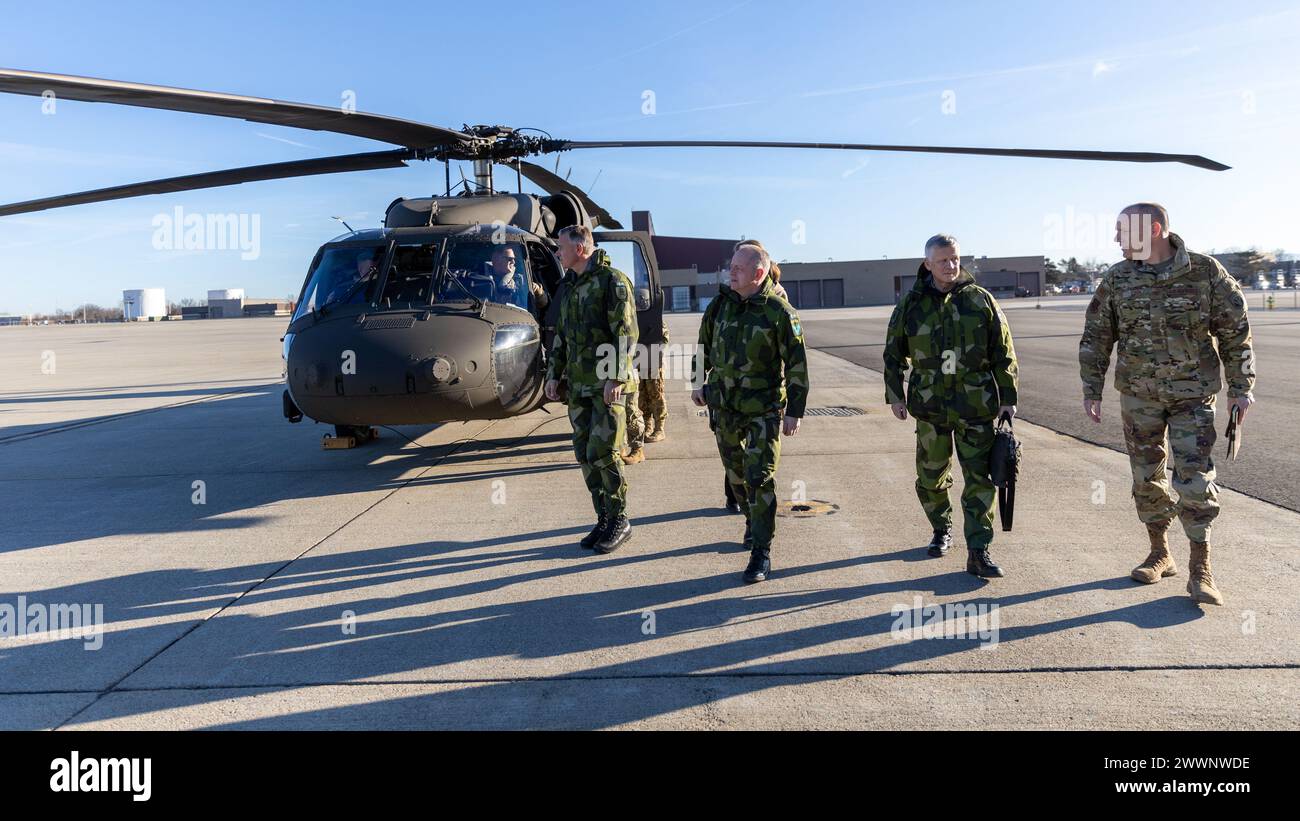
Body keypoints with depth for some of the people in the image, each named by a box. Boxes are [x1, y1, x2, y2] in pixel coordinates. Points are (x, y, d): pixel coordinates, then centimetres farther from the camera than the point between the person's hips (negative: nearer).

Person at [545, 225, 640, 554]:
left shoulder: (612, 280, -8)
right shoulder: (570, 287, 17)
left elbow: (627, 333, -14)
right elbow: (561, 336, 22)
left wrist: (616, 378, -20)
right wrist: (554, 375, 15)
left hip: (608, 384, -8)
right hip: (578, 385, 8)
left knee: (603, 452, -9)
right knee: (585, 455, 7)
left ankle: (619, 521, 6)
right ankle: (604, 520, 19)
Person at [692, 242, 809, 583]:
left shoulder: (779, 312, -13)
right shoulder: (721, 304, 2)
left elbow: (797, 364, -10)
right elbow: (704, 345, 18)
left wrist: (795, 411, -11)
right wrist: (699, 383, 17)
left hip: (764, 410, -5)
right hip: (723, 406, 5)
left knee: (760, 478, -8)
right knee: (736, 473, 18)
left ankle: (761, 553, 0)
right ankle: (752, 522, 43)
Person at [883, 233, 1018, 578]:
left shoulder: (980, 300, 2)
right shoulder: (911, 304, 3)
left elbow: (1003, 354, 4)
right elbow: (893, 354, 11)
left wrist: (1008, 397, 1)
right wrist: (895, 395, 7)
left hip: (976, 407, -1)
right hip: (930, 407, 1)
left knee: (979, 479, -3)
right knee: (930, 477, 11)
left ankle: (978, 553, 1)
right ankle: (942, 531, 35)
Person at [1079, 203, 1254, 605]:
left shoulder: (1205, 271, -6)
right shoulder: (1117, 278, 0)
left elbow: (1235, 331, 1)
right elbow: (1096, 337, 6)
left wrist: (1241, 387, 1)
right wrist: (1092, 391, 3)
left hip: (1193, 394, -2)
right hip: (1138, 394, 3)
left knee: (1194, 480, -5)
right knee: (1146, 477, 9)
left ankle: (1200, 569, 7)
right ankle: (1160, 554, 25)